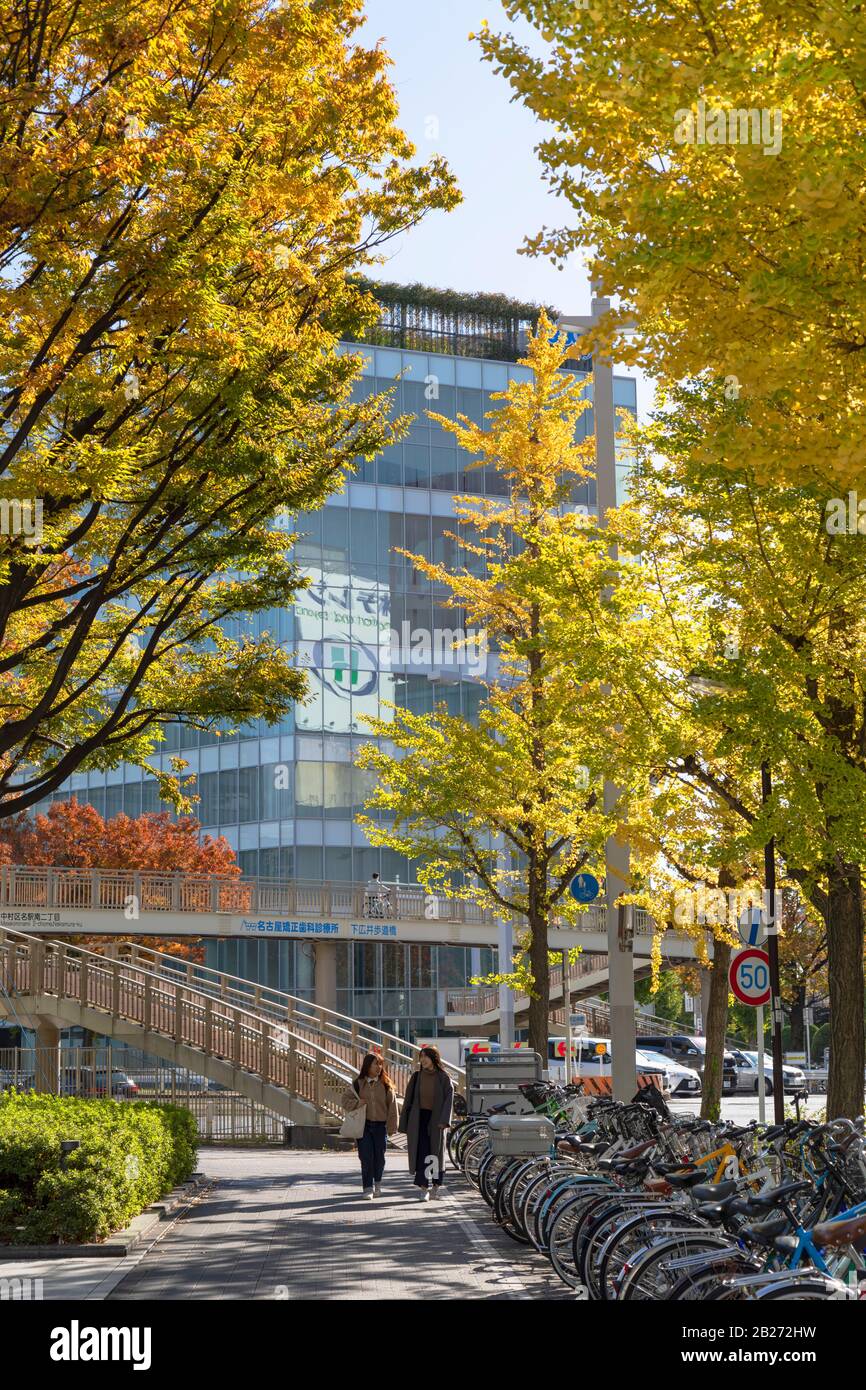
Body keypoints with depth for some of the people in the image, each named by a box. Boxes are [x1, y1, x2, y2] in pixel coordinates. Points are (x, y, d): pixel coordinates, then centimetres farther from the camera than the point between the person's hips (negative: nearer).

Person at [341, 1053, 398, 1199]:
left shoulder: (385, 1084, 3)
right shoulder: (358, 1083, 2)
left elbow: (392, 1106, 4)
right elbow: (345, 1100, 5)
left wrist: (391, 1126, 0)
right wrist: (357, 1103, -14)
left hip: (380, 1125, 1)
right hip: (364, 1125, -1)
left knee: (379, 1156, 7)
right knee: (366, 1157, -5)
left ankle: (377, 1183, 30)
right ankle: (368, 1188, 3)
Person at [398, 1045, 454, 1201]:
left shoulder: (444, 1078, -5)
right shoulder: (416, 1077, 1)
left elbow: (449, 1098, -10)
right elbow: (408, 1099, 5)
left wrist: (444, 1120, -21)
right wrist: (404, 1124, 4)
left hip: (435, 1118, -1)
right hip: (419, 1118, 1)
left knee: (436, 1152, 10)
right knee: (422, 1152, -8)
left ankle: (436, 1183, 30)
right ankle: (424, 1187, -6)